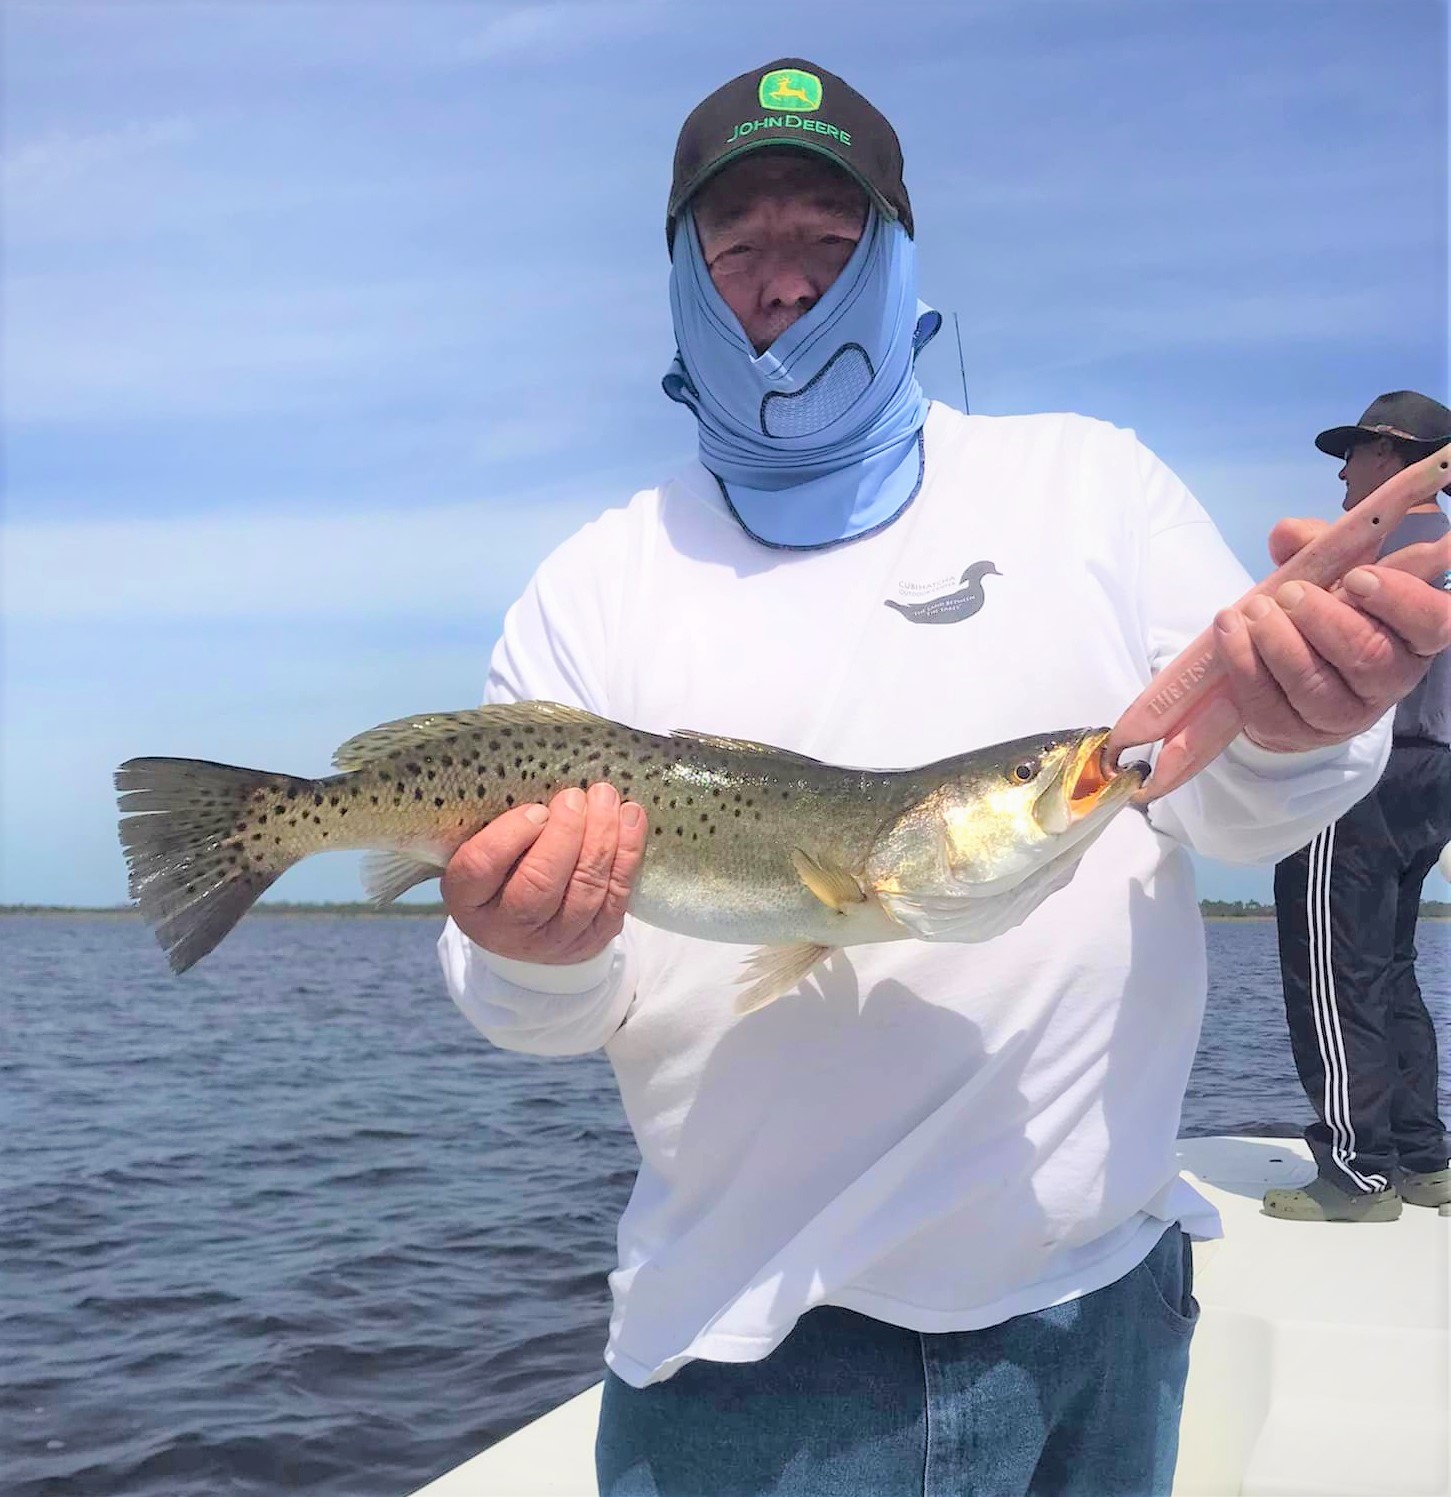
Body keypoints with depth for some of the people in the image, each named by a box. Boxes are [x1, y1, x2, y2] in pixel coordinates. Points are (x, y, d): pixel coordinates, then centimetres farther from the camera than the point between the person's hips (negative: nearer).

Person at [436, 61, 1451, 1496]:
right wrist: (541, 955, -23)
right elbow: (532, 1005, 0)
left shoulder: (1088, 483, 2)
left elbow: (1228, 806, -4)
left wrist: (1291, 729, -27)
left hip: (1100, 1286, 2)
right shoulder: (590, 590, 2)